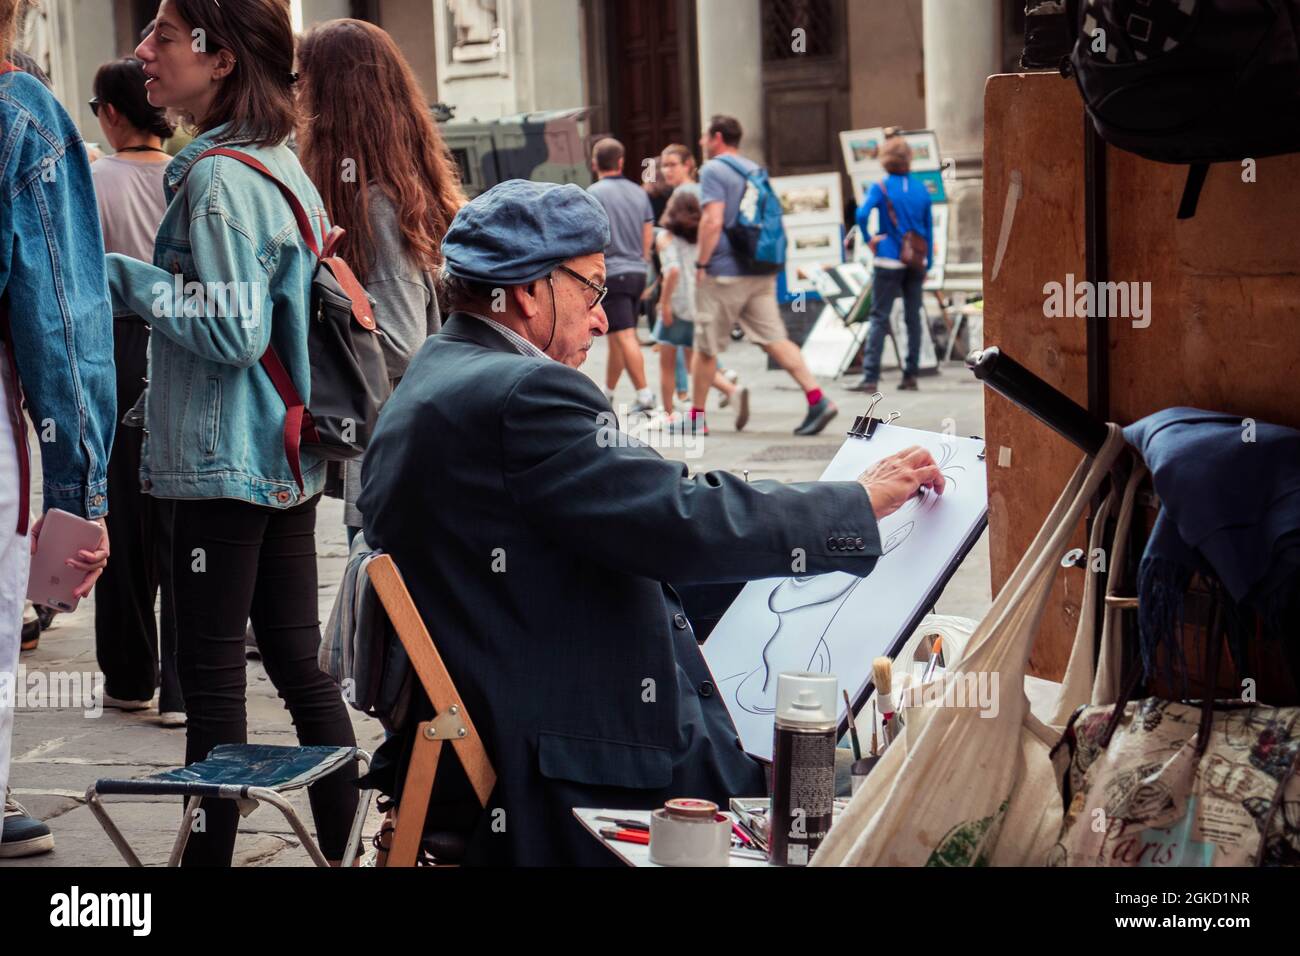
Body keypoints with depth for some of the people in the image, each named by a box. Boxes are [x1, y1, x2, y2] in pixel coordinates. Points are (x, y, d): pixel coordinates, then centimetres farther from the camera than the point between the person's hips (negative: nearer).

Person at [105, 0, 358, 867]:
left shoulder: (219, 179, -16)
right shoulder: (283, 165, 12)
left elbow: (232, 330, -19)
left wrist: (128, 277, -11)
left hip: (224, 465, -9)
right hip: (286, 458, 9)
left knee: (213, 676, 0)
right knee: (298, 663, 13)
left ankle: (211, 850, 8)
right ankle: (346, 845, 18)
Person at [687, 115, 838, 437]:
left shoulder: (713, 171, -8)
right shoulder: (754, 169, 17)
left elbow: (713, 221, -20)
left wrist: (701, 264, -15)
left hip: (725, 274, -7)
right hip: (761, 273, 7)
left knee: (707, 347, 5)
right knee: (775, 339, 1)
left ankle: (697, 417, 14)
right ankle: (818, 400, -13)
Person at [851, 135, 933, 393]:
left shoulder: (881, 188, -6)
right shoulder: (921, 190, 6)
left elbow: (862, 214, -23)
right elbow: (929, 229, 8)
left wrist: (868, 239, -8)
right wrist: (928, 264, 14)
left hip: (889, 262, -4)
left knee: (879, 318, -3)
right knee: (913, 318, 9)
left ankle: (870, 377, -8)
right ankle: (910, 376, 11)